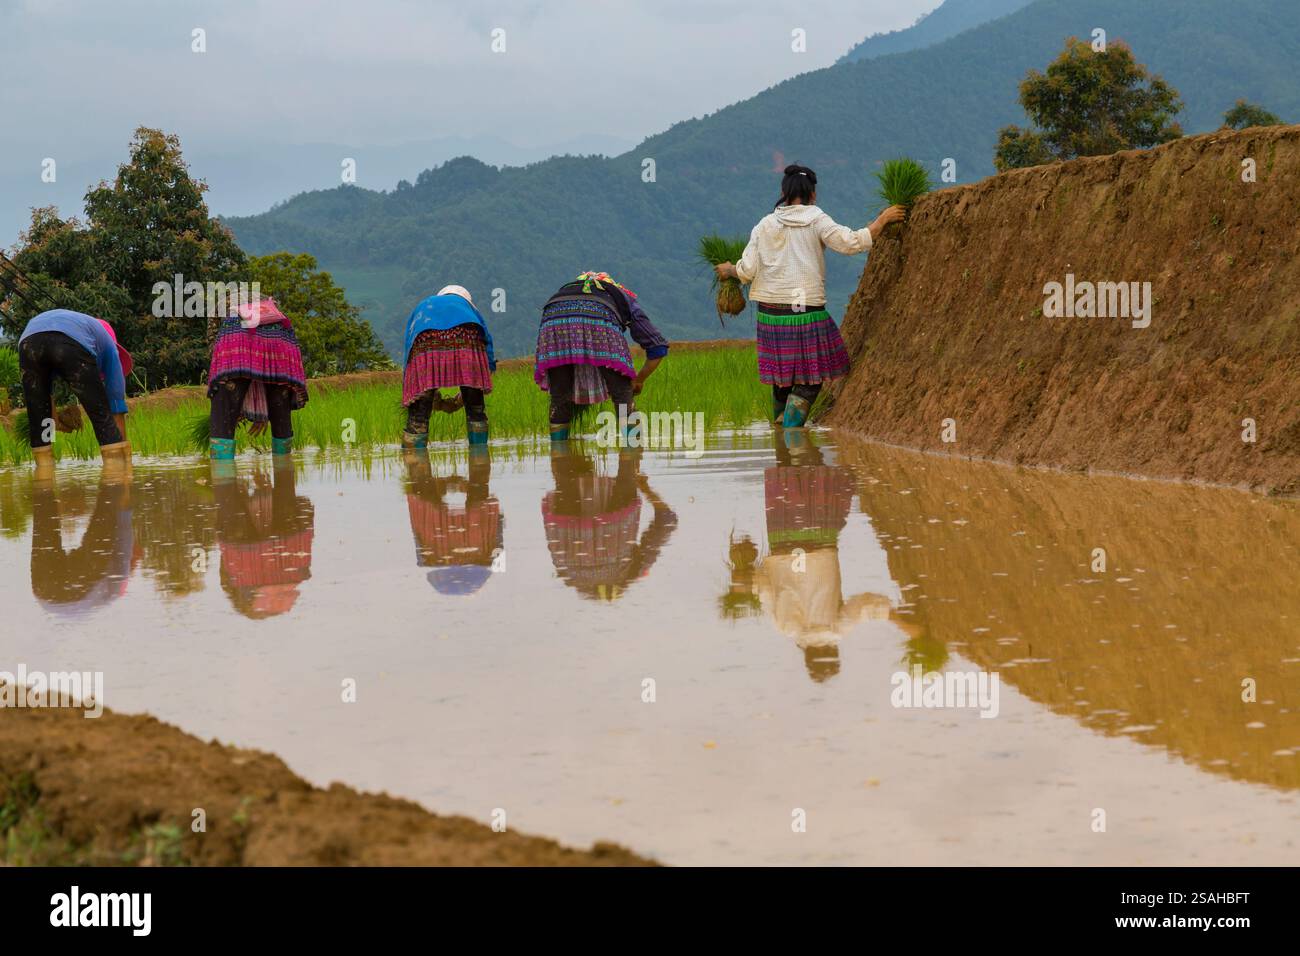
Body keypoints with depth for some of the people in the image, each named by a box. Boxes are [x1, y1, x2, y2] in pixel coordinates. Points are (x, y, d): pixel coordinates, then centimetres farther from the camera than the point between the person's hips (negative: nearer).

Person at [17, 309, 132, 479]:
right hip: (73, 343, -3)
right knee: (103, 416, 10)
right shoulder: (108, 343, 37)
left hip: (28, 340, 3)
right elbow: (117, 398, 36)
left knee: (37, 420, 18)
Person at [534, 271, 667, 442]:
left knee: (559, 400, 16)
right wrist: (639, 380, 42)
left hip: (553, 318, 3)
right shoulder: (627, 300, 36)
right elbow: (658, 347, 29)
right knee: (624, 397, 10)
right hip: (599, 320, -3)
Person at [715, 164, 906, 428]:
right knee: (810, 380, 0)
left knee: (782, 377, 16)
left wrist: (729, 270, 25)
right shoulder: (817, 220, -3)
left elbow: (747, 271, 4)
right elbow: (851, 243, -12)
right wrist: (882, 220, -1)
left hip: (770, 312, 4)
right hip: (807, 312, -4)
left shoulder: (765, 225, 7)